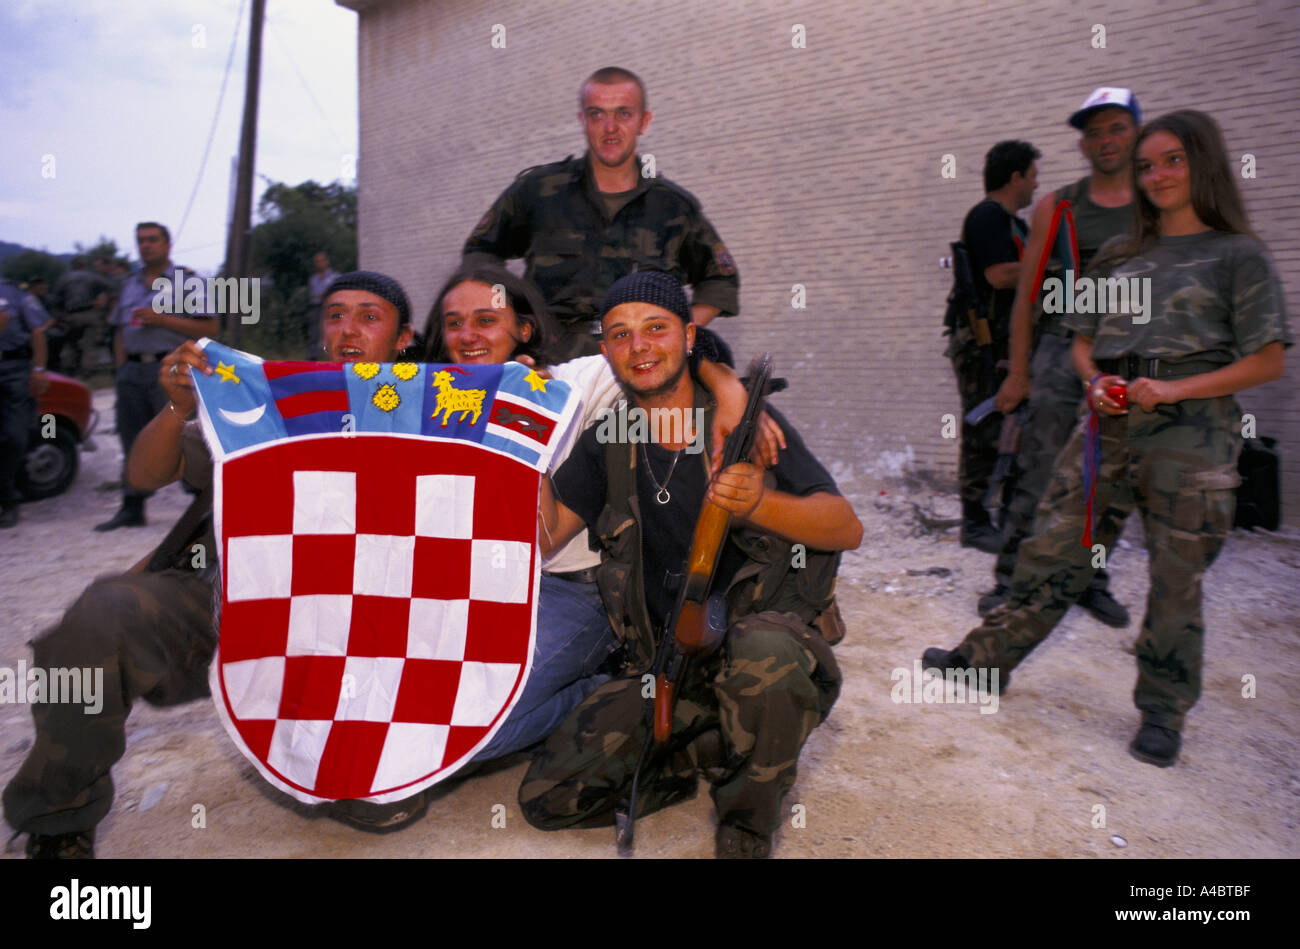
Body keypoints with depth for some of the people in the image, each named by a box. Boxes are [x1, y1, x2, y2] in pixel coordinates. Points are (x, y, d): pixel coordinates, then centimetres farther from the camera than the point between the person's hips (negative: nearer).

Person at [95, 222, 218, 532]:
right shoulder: (130, 284, 20)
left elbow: (210, 327, -7)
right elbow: (119, 330, 24)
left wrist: (162, 319, -13)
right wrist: (121, 366, 10)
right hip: (133, 371, 6)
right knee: (134, 442, 9)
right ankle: (132, 508, 17)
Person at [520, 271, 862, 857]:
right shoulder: (606, 448, 7)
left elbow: (848, 529, -10)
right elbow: (543, 539, -3)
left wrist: (758, 503, -29)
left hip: (767, 639, -3)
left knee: (762, 650, -39)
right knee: (546, 798, -8)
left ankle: (746, 833, -10)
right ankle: (735, 751, 8)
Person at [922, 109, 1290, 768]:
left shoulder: (1237, 255, 2)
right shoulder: (1119, 256, 15)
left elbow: (1267, 361, -2)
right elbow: (1083, 341, 18)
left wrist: (1173, 390, -15)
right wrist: (1097, 381, -3)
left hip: (1190, 435, -3)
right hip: (1107, 426, 4)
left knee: (1176, 579, 3)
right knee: (1052, 549, 4)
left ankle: (1163, 713, 20)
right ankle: (987, 658, 15)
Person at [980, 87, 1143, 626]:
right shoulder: (1056, 207, 7)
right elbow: (1026, 295, 5)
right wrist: (1018, 373, -1)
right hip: (1063, 349, -1)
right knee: (1035, 474, -4)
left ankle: (1091, 580, 21)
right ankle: (1012, 576, 7)